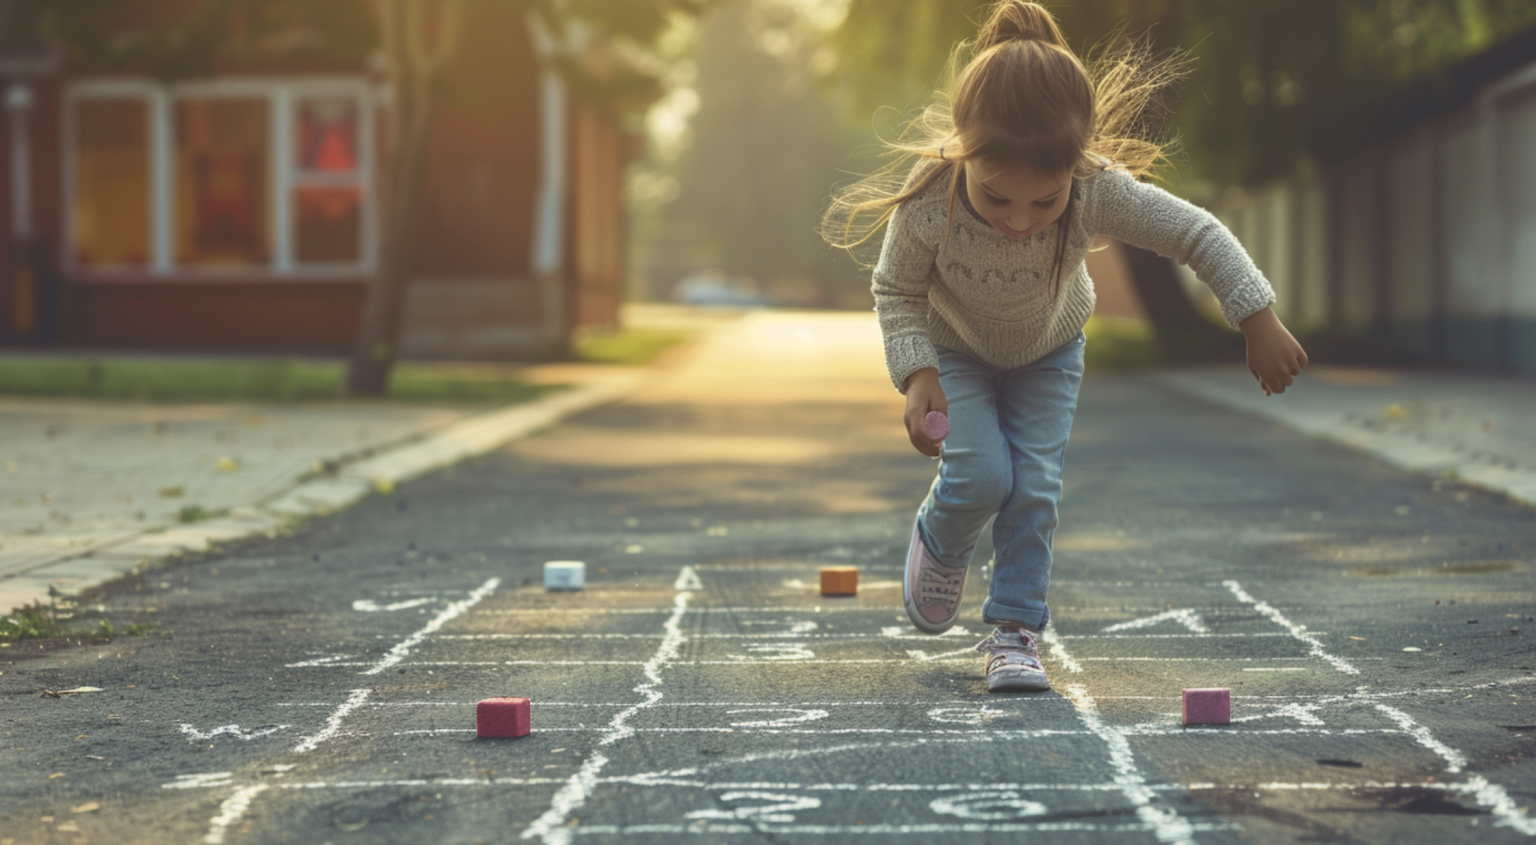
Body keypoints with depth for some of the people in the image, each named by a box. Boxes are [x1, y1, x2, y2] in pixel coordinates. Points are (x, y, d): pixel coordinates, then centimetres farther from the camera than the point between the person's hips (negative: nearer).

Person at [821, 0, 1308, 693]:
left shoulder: (1099, 191, -39)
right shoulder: (927, 200, -39)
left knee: (1034, 483, -10)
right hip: (955, 348, -1)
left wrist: (1260, 326, -27)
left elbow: (1199, 235, -26)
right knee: (981, 475, -16)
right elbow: (896, 292, -20)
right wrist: (917, 375, -32)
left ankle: (1015, 627, 4)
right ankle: (939, 542, 18)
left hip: (1050, 352, 1)